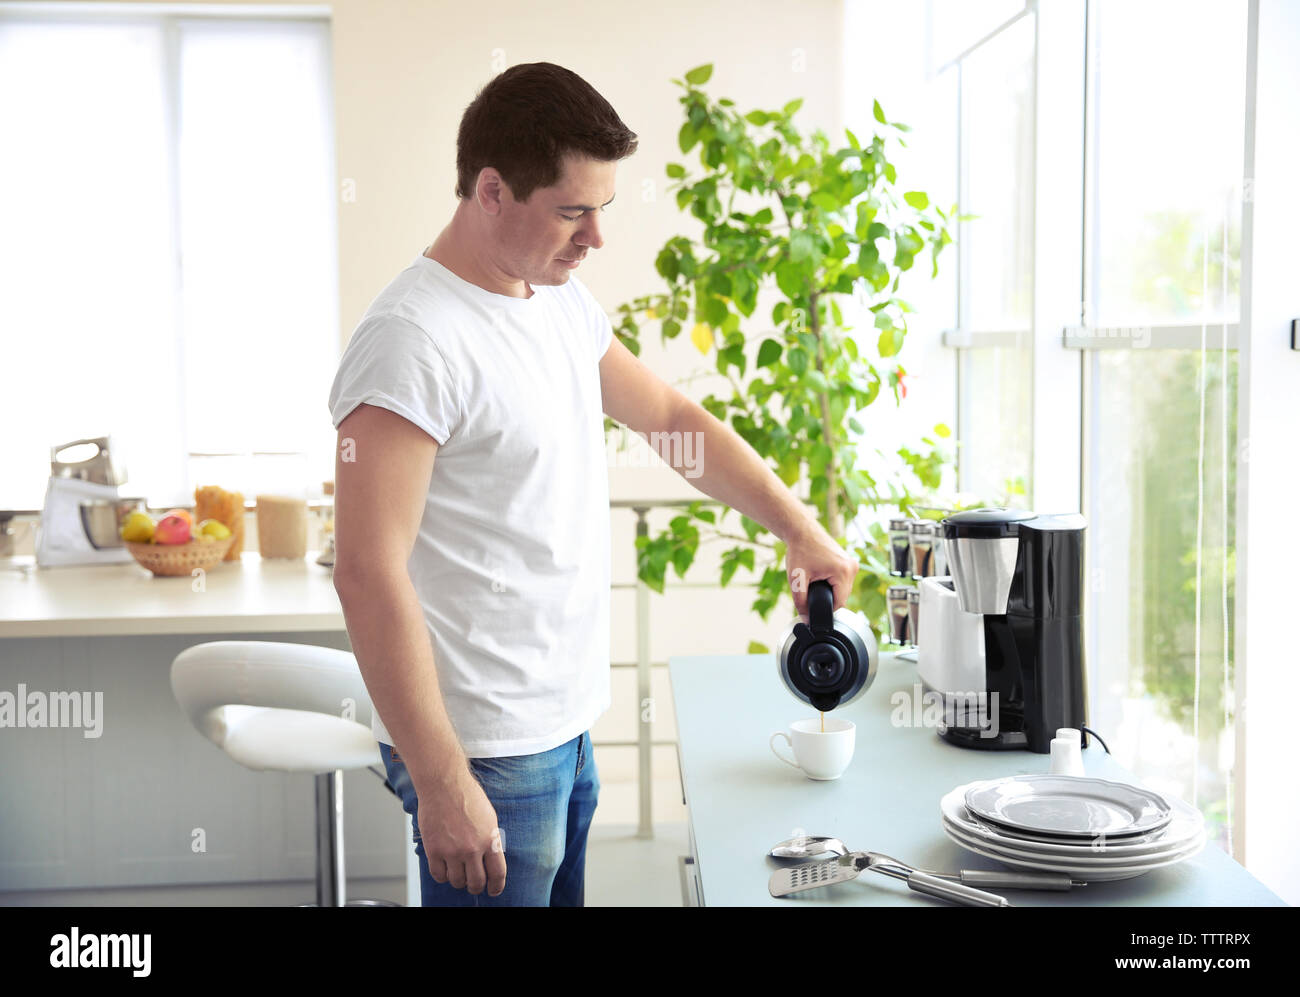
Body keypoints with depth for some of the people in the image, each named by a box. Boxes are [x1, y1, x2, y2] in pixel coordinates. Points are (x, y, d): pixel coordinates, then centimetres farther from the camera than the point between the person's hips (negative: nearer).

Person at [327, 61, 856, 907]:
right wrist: (442, 785, -22)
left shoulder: (564, 303, 8)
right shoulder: (414, 339, -19)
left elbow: (671, 415, 21)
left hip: (567, 730, 9)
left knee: (561, 892, 19)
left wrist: (799, 527, 14)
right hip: (485, 755, -8)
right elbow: (369, 574, -22)